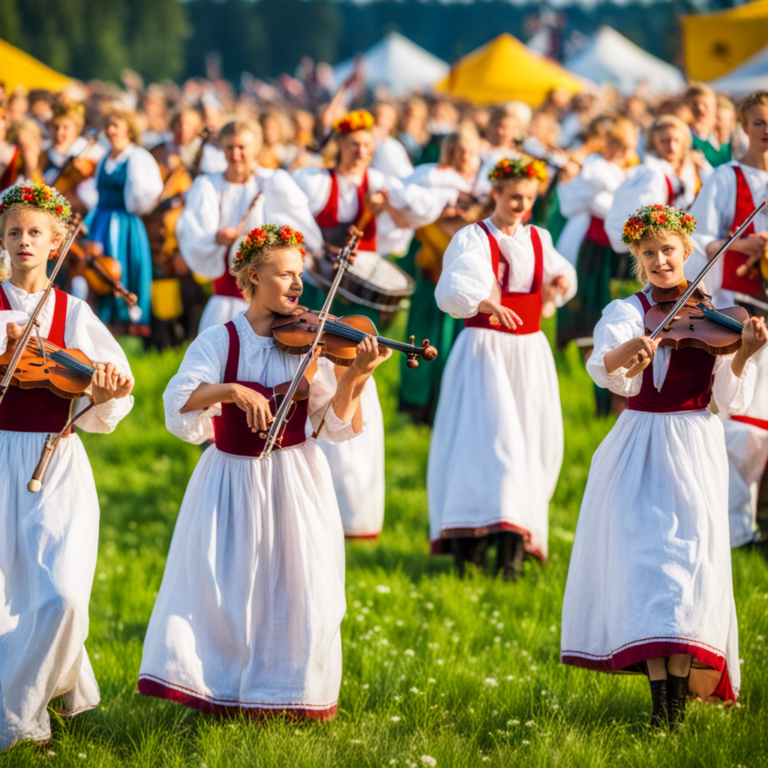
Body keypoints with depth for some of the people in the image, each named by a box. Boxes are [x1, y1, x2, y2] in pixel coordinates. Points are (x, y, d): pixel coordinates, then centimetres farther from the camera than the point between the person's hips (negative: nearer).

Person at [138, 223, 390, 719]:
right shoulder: (220, 342, -3)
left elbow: (336, 426, -6)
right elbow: (181, 401, -17)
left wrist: (355, 377, -22)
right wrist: (230, 390, -31)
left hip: (296, 485, 1)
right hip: (232, 481, -1)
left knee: (298, 593, -2)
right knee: (220, 585, -4)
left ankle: (287, 693, 15)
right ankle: (215, 687, 13)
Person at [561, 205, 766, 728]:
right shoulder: (626, 313, 5)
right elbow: (605, 369, -17)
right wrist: (626, 353, -40)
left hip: (695, 453, 0)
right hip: (639, 455, 0)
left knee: (691, 557, -11)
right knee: (645, 553, -12)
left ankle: (682, 686, -6)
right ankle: (663, 693, -14)